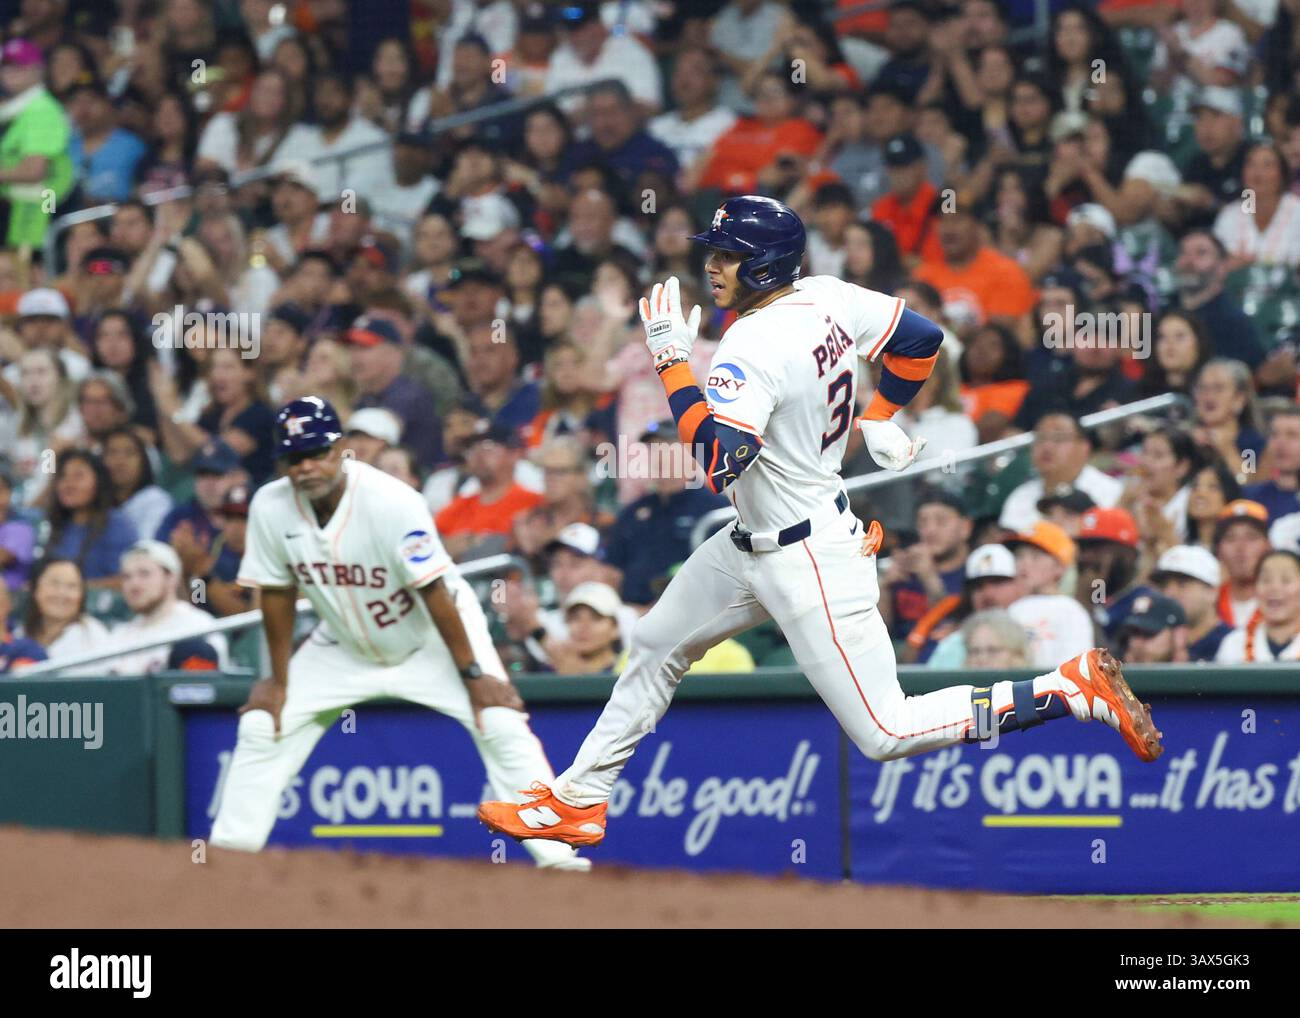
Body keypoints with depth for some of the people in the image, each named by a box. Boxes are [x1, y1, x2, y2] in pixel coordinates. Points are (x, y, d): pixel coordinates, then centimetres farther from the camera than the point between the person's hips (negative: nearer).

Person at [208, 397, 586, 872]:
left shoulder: (391, 502, -31)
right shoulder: (270, 507, -19)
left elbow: (434, 591, -26)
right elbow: (277, 593, -6)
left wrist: (471, 673, -22)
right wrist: (279, 680, -1)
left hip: (432, 637, -4)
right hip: (344, 648, 4)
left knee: (500, 723, -20)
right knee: (262, 725, -1)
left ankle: (556, 855, -18)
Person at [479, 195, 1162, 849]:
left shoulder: (753, 347, -27)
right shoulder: (829, 299, -2)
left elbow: (719, 461, -37)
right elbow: (921, 339, 11)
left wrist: (671, 361, -31)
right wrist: (879, 418, 24)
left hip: (809, 565, -10)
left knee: (885, 733, -5)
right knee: (655, 647, 19)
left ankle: (1076, 688, -5)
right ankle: (578, 800, 31)